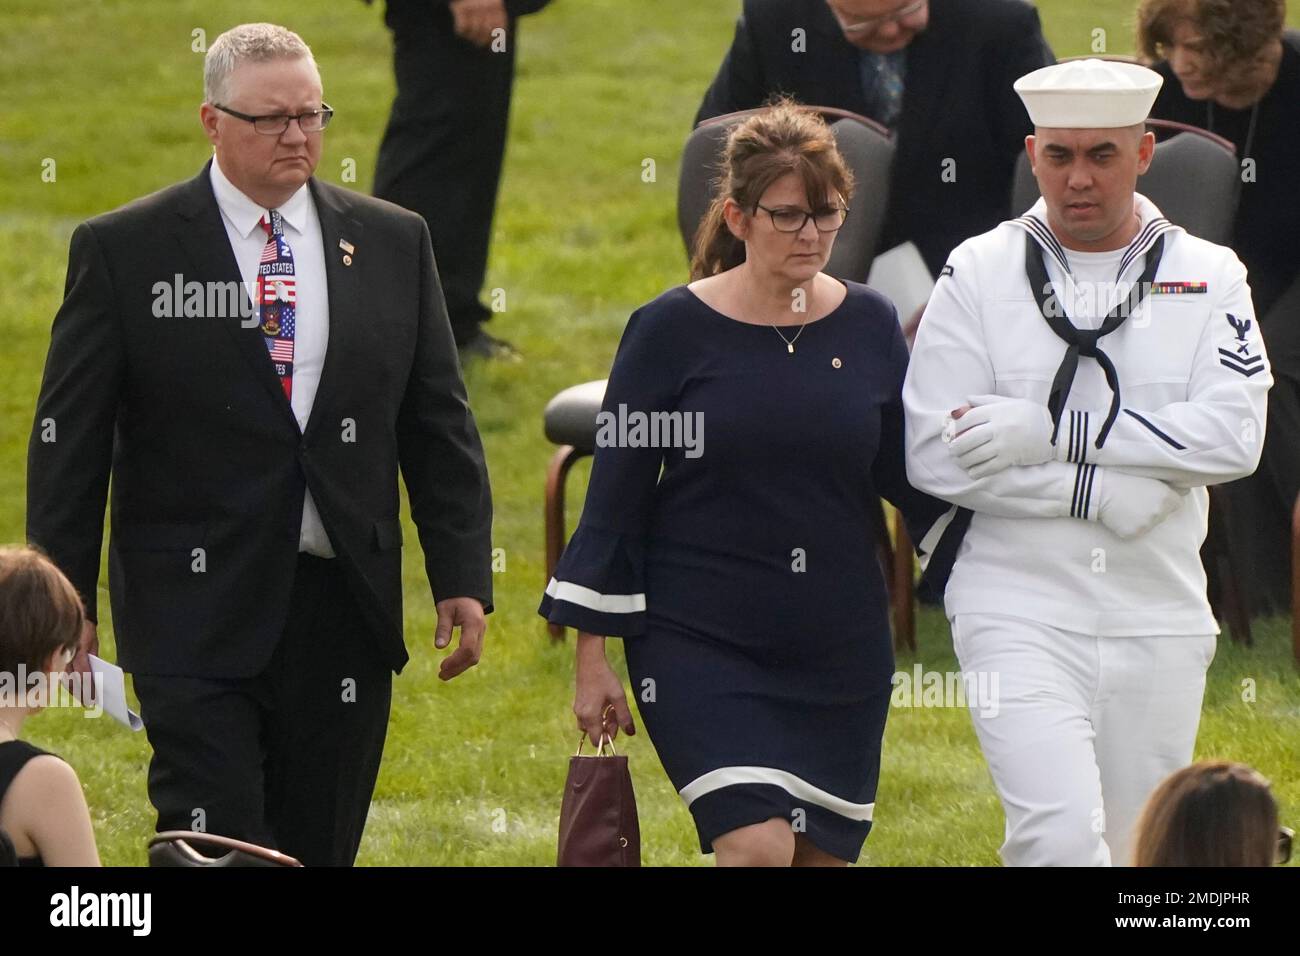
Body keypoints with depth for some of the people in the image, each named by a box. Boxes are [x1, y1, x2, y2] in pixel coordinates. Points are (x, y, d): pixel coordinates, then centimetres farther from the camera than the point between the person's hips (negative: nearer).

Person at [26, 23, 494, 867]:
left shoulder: (393, 244, 10)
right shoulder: (123, 251, 0)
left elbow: (440, 427, 12)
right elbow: (68, 442, 0)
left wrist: (463, 578, 4)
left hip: (344, 608, 3)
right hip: (199, 615, -3)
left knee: (321, 851, 6)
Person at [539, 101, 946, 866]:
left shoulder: (869, 327, 5)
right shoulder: (674, 331, -4)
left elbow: (906, 479, 9)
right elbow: (616, 496, -1)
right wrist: (593, 655, -3)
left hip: (839, 652, 4)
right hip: (700, 645, -4)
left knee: (824, 854, 6)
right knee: (757, 847, -20)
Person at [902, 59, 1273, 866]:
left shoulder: (1210, 277, 7)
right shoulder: (979, 273, 3)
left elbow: (1234, 436, -8)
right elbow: (935, 454, -5)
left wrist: (1049, 432, -13)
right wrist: (1107, 493, -14)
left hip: (1159, 614, 2)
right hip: (1017, 609, -2)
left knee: (1137, 850, 8)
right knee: (1062, 835, -21)